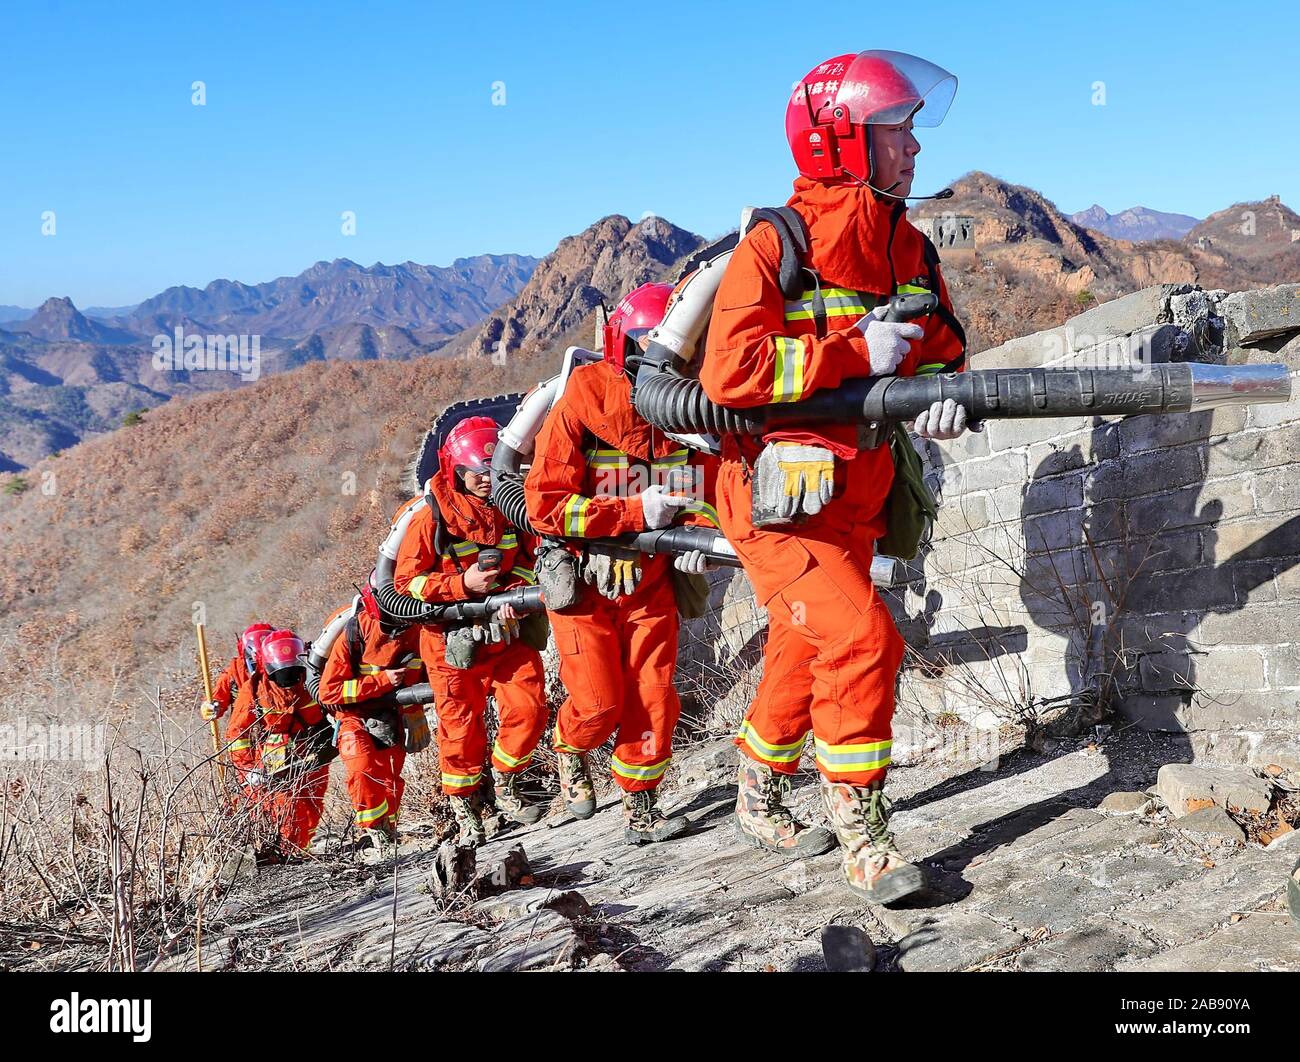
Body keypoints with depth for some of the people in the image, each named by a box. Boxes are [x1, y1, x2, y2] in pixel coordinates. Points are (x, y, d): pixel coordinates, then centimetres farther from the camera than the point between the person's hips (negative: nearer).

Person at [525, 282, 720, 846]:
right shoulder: (579, 407, -16)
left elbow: (707, 493, 4)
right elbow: (544, 505, -21)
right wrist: (636, 512, -25)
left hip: (650, 582, 4)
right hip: (583, 582, -4)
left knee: (653, 698, 1)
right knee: (599, 702, -4)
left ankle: (640, 809, 17)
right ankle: (570, 750, 31)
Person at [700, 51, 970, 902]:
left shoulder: (912, 251, 4)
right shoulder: (772, 250, -17)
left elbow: (944, 350, 8)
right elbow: (730, 371, -26)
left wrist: (948, 394, -16)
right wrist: (856, 353, -26)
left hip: (855, 507, 7)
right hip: (775, 506, -7)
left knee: (806, 654, 18)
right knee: (861, 637, -19)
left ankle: (760, 800, 40)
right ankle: (864, 839, -3)